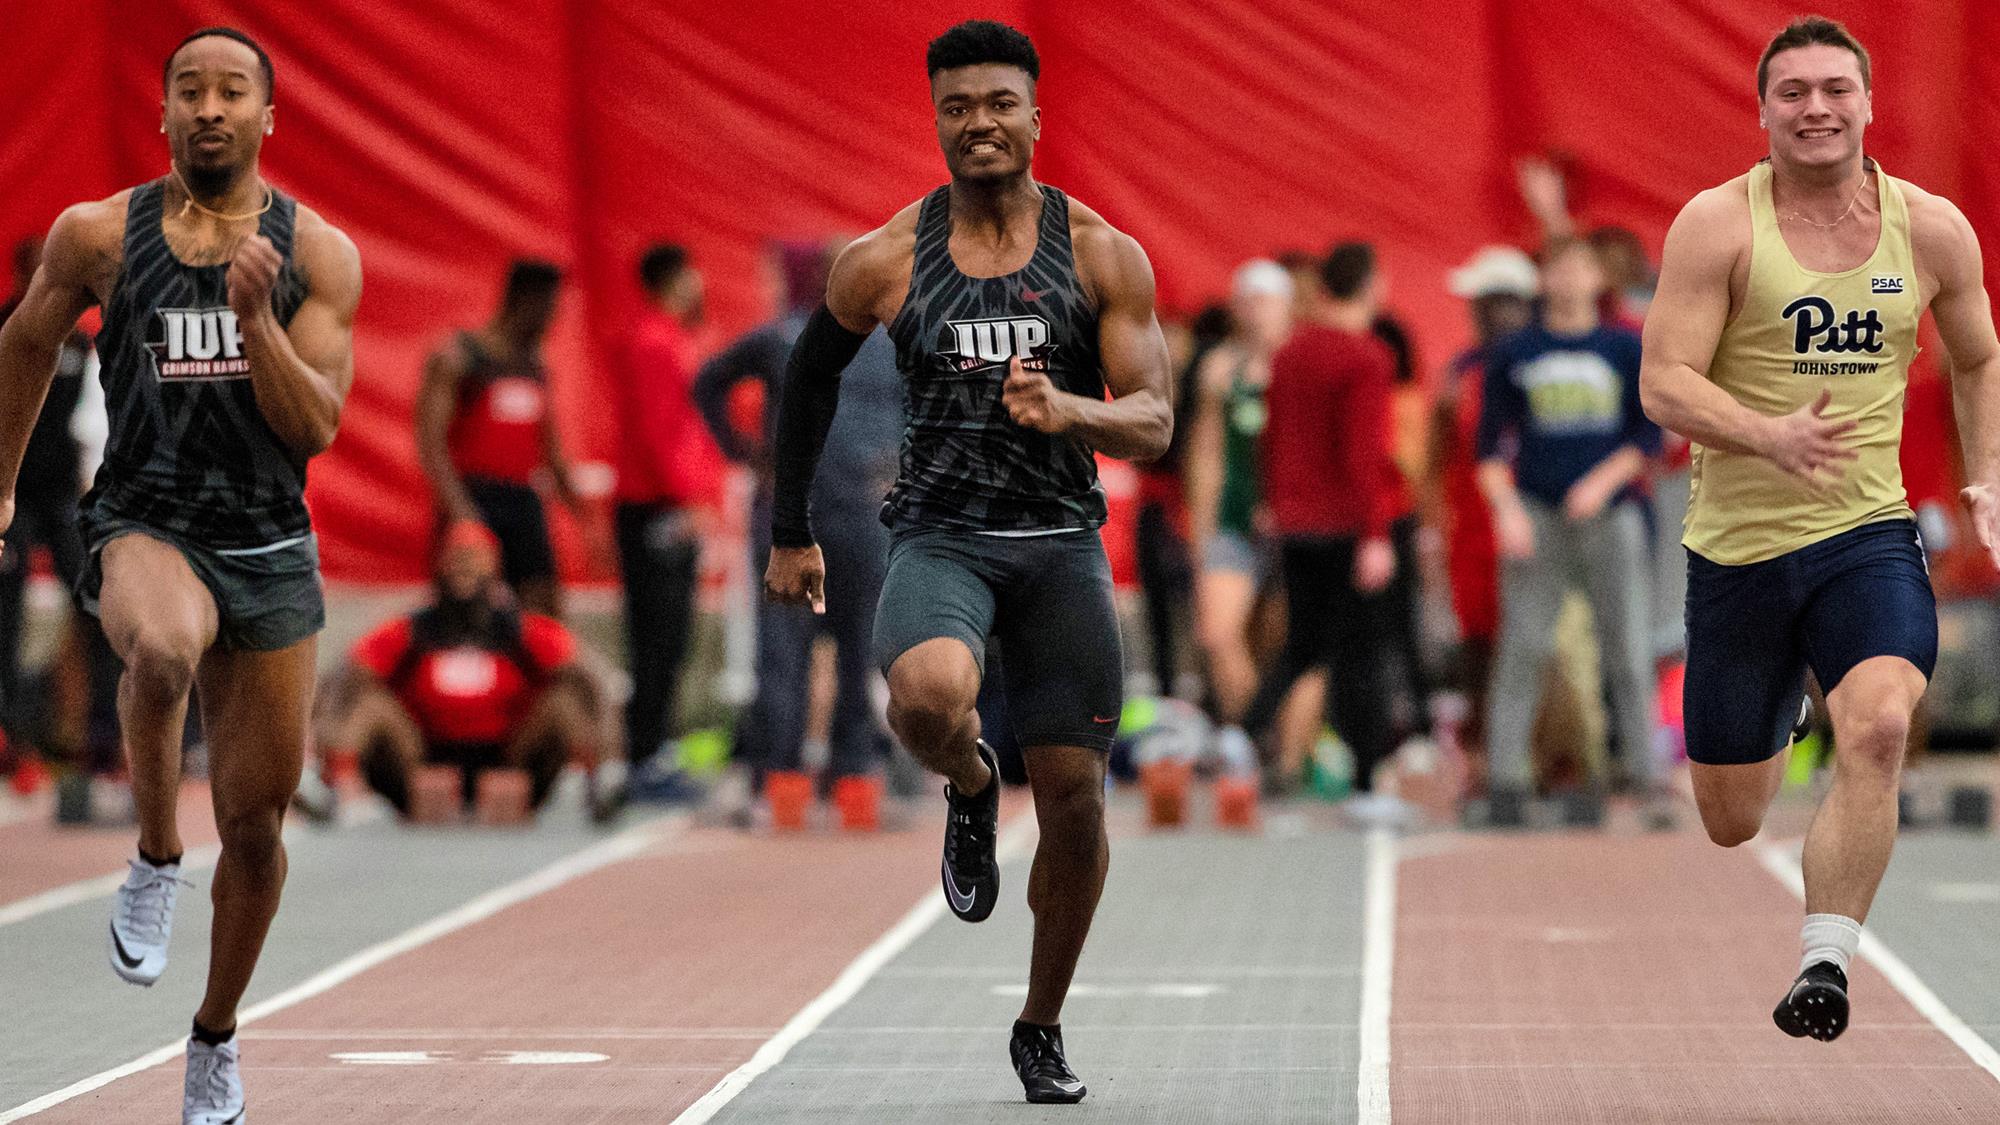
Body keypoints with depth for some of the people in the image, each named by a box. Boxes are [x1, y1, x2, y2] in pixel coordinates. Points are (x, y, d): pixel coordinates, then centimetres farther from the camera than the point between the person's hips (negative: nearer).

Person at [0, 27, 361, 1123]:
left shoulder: (318, 253, -1)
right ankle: (155, 858, -14)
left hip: (270, 550, 2)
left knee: (255, 824, 8)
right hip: (143, 526, -2)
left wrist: (256, 317, -21)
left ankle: (216, 1036, 32)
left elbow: (316, 428, -7)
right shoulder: (98, 235, -1)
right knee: (164, 647, -40)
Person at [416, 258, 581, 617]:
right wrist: (458, 505, -22)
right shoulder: (457, 357, -5)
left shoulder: (536, 365, 16)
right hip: (474, 499, -6)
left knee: (546, 606, -1)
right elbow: (430, 440, -12)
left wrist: (576, 503, 14)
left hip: (523, 501, 6)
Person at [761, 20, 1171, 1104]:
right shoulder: (883, 262, 0)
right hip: (938, 536, -1)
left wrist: (1070, 411, -27)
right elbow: (811, 373, 16)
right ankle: (969, 789, 5)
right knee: (929, 696, -34)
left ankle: (1042, 1029, 23)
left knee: (1074, 798, 1)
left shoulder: (1103, 255, -1)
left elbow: (1154, 421, -5)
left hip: (1061, 544, 1)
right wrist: (790, 532, 20)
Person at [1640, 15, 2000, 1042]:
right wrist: (1771, 437, -30)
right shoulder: (1718, 224, -7)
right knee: (1731, 825, 9)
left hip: (1868, 536, 1)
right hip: (1737, 545, -1)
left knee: (1879, 726, -30)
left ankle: (1824, 965, -23)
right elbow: (1664, 382, -13)